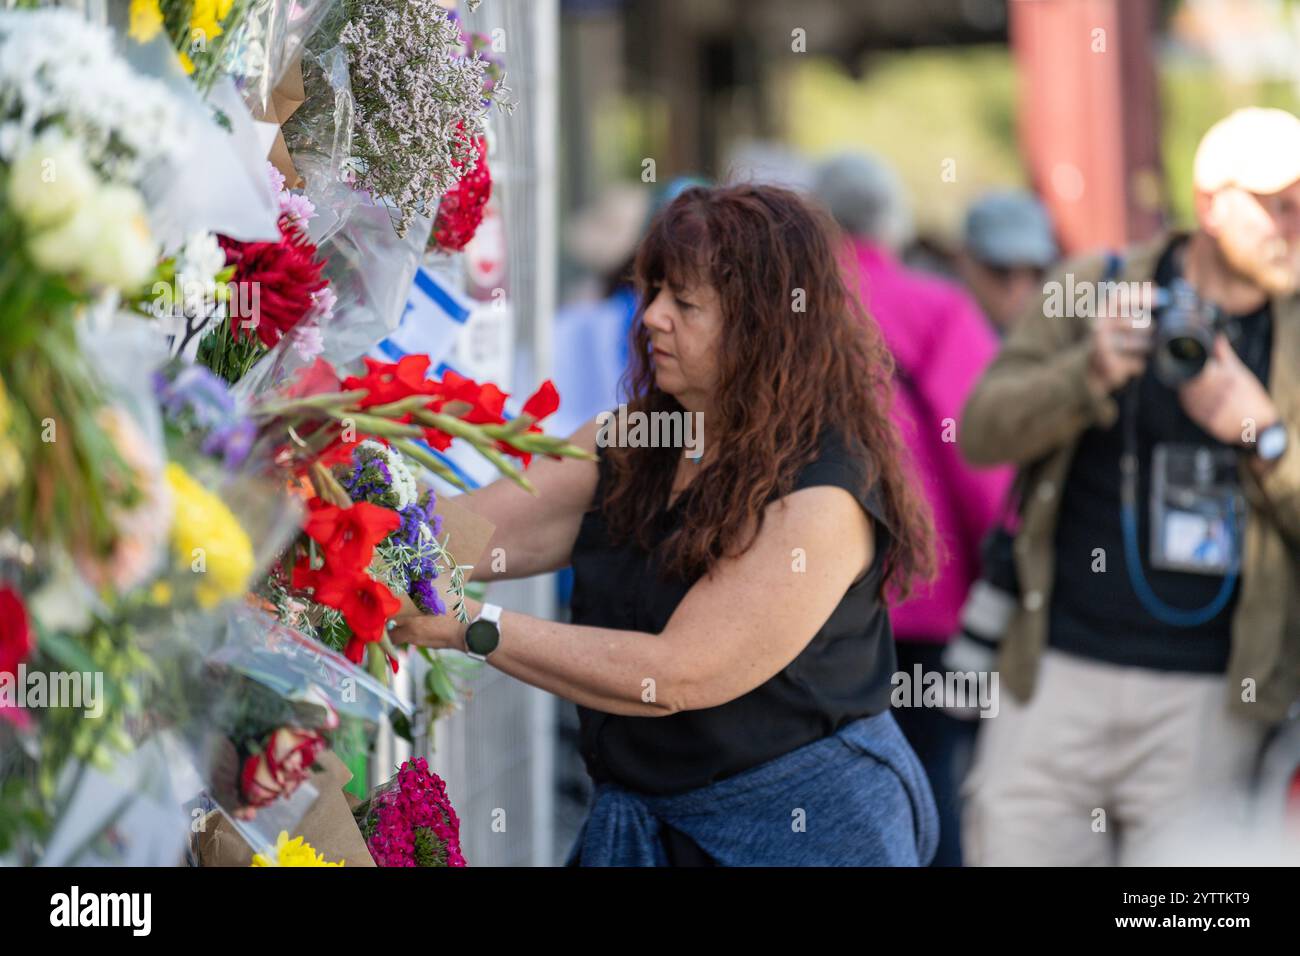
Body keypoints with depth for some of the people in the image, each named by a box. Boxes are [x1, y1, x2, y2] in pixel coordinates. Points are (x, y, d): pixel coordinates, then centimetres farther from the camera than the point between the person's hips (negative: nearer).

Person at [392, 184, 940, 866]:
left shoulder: (821, 495, -20)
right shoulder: (629, 444, 4)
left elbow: (676, 676, -24)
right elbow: (481, 532, -3)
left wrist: (470, 627, -24)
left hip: (796, 827, -6)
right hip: (643, 821, 7)